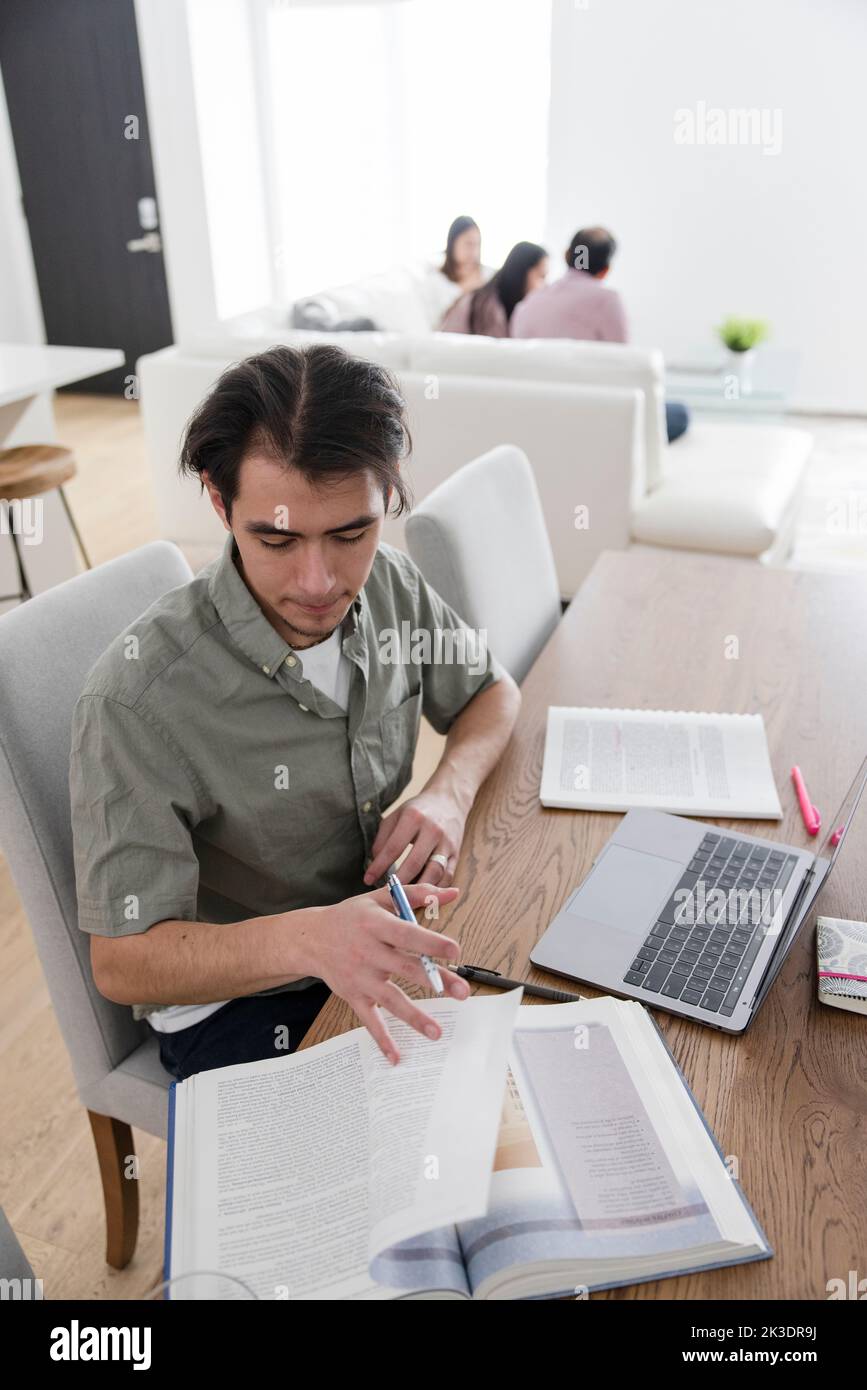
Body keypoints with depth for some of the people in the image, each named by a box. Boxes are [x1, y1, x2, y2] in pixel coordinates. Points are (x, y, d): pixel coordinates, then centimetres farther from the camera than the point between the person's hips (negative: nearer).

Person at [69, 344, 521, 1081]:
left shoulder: (390, 584, -9)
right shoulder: (137, 700, -28)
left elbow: (492, 689, 9)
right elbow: (122, 963, -22)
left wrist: (450, 792, -13)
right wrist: (307, 940, -41)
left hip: (382, 933, 6)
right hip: (231, 1001, -5)